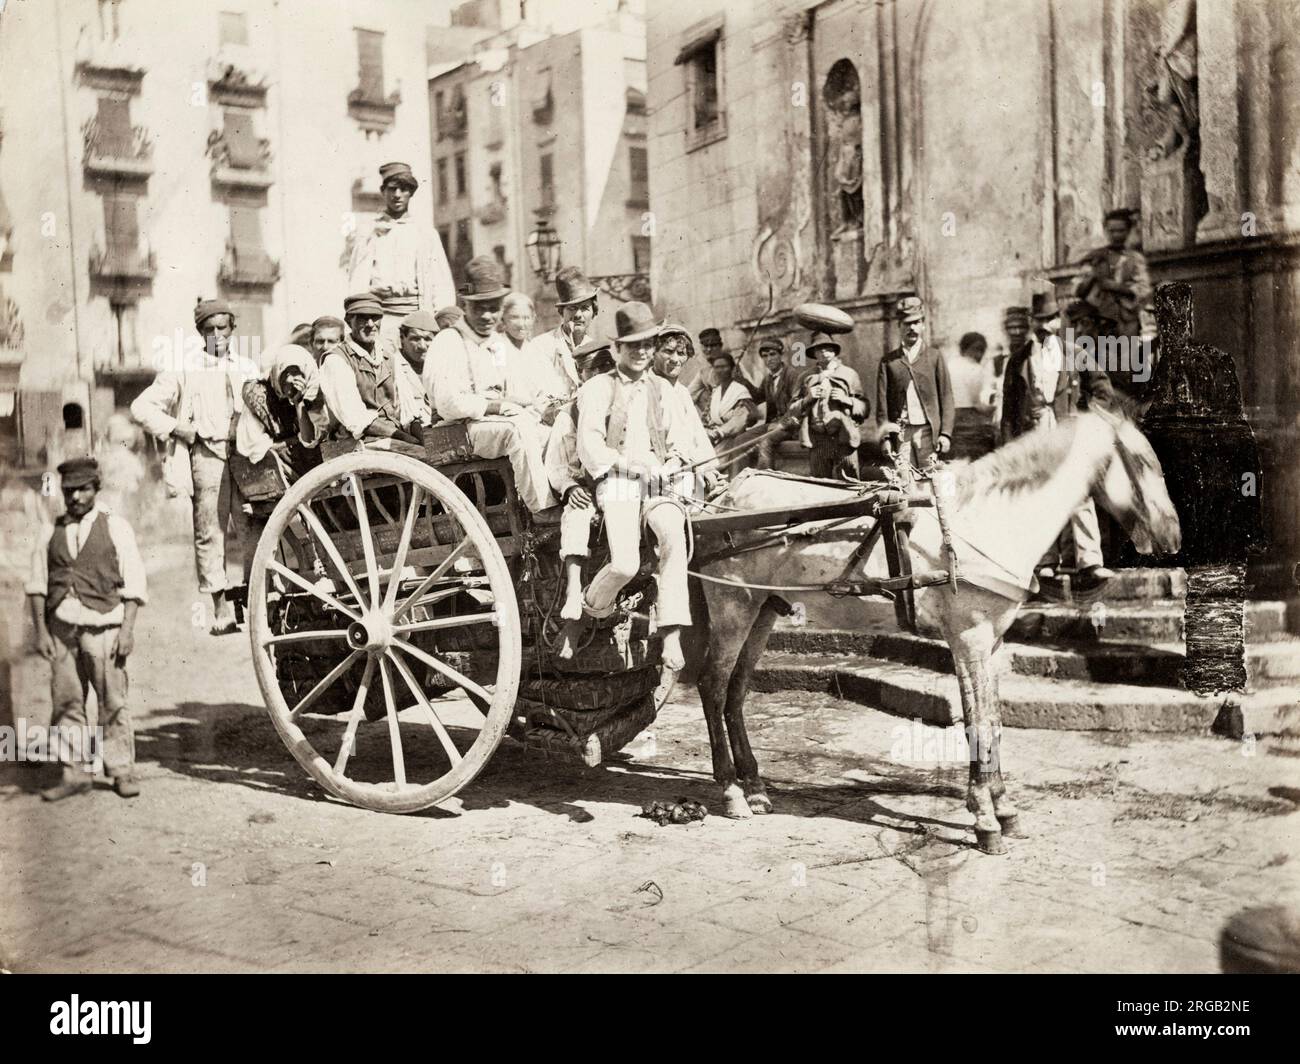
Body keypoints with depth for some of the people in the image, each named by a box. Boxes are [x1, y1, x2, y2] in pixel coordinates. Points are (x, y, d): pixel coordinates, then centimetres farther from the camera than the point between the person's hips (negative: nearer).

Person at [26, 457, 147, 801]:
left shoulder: (115, 527, 5)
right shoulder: (51, 532, 12)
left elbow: (133, 583, 1)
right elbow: (37, 585, 13)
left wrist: (127, 630, -6)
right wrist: (40, 631, 5)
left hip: (103, 625, -3)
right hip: (62, 627, 3)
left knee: (113, 702, -2)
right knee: (66, 701, 3)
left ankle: (121, 771, 6)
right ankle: (75, 772, 10)